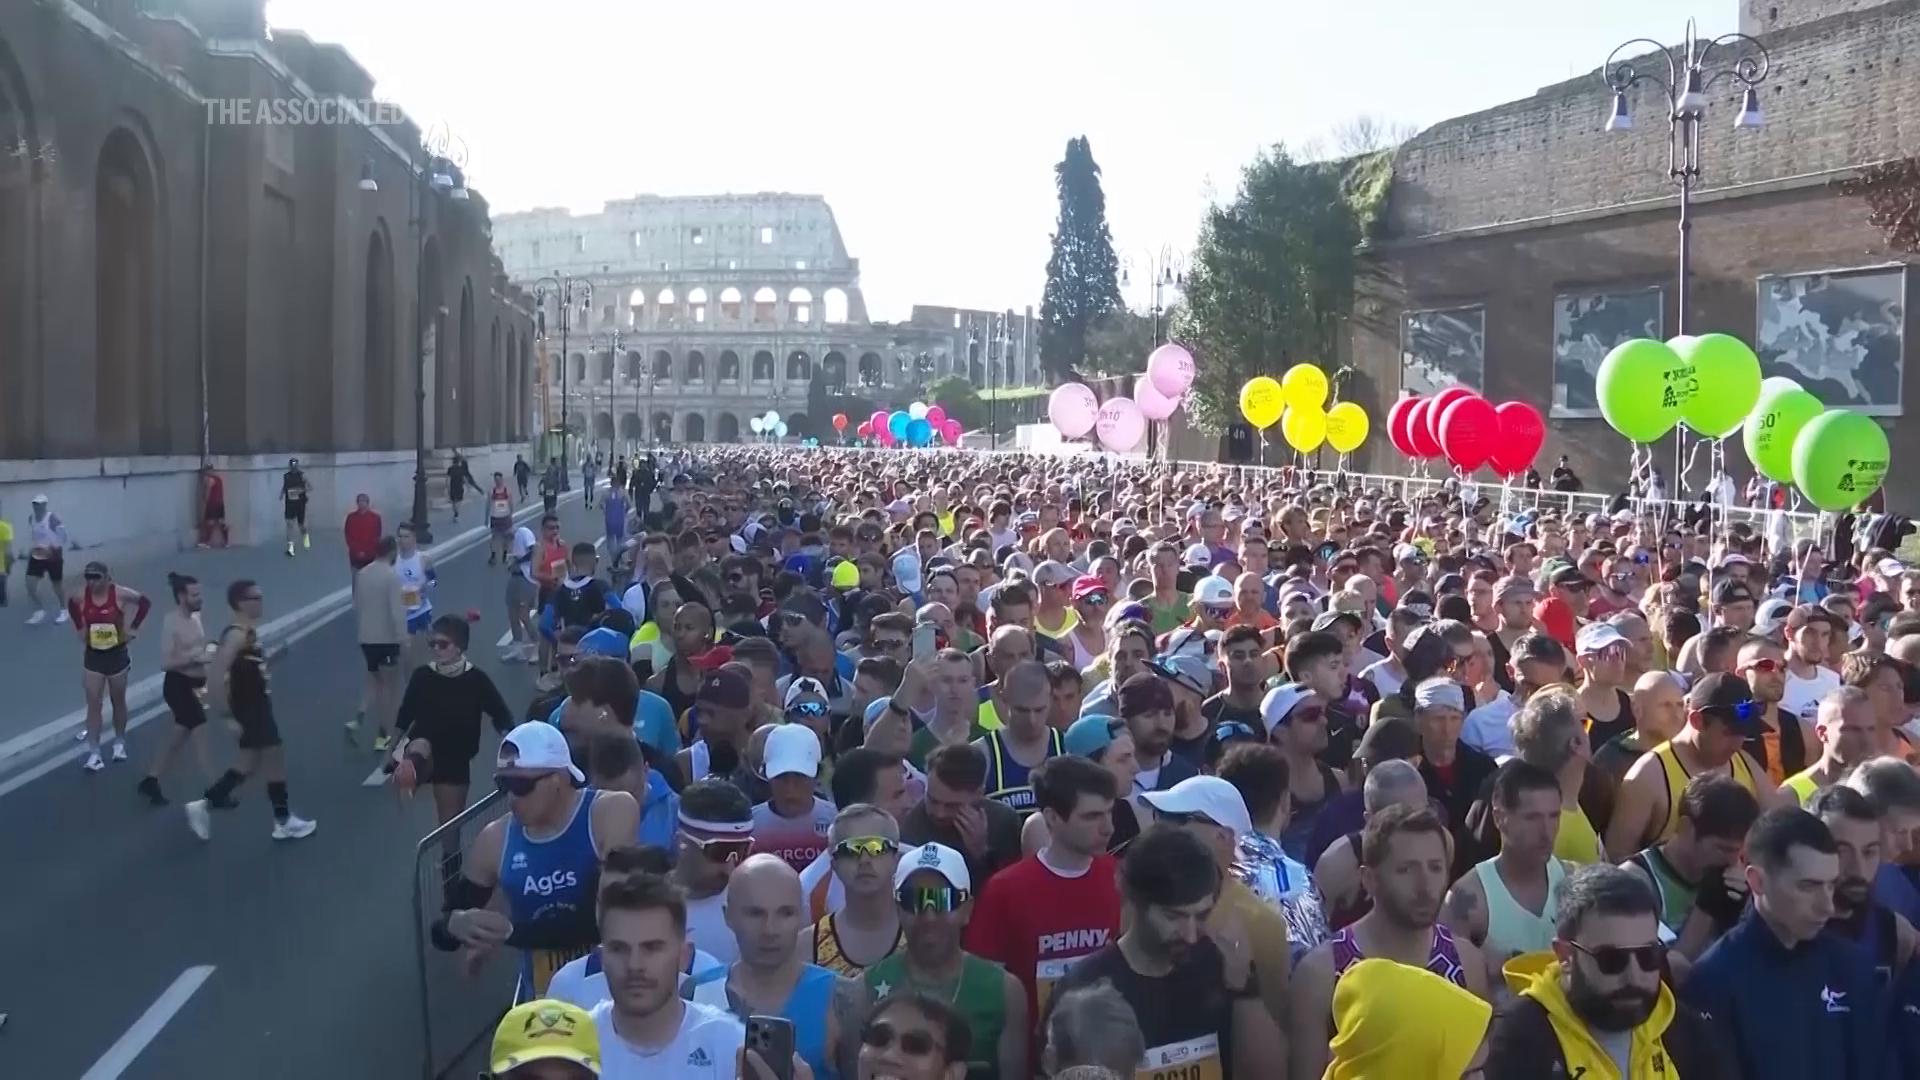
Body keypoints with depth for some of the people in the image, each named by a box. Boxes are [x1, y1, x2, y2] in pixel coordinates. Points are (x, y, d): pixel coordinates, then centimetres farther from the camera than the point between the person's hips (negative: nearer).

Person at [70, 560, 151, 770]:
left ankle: (120, 743, 33)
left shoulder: (120, 594, -17)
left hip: (117, 655, -1)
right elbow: (72, 606, 13)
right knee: (93, 705, -1)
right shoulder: (81, 596, -10)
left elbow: (145, 602, -3)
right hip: (93, 656, 1)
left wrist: (133, 628, -4)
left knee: (118, 702, 14)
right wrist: (80, 628, 4)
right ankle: (94, 753, 0)